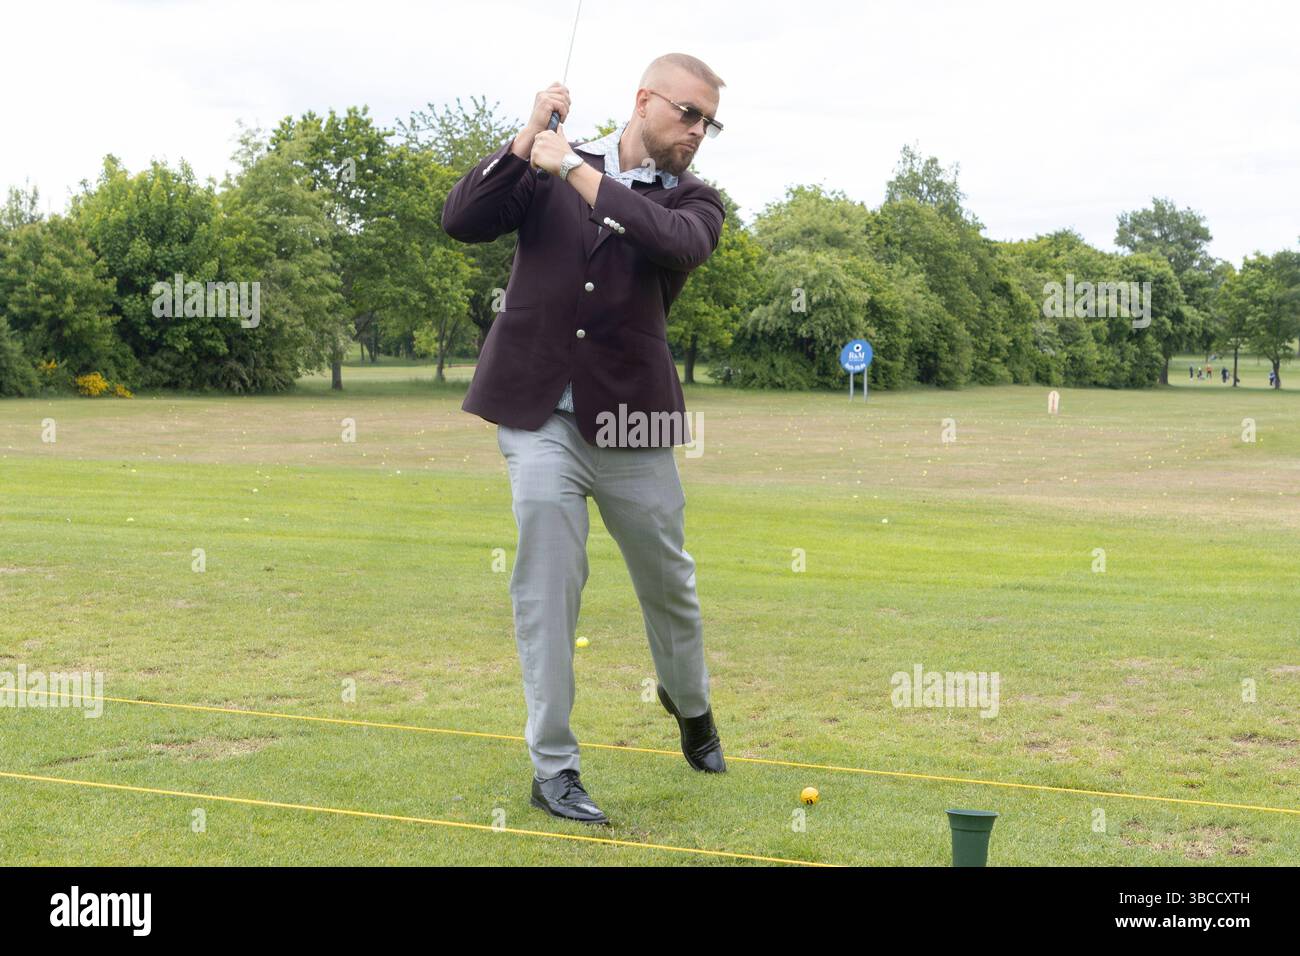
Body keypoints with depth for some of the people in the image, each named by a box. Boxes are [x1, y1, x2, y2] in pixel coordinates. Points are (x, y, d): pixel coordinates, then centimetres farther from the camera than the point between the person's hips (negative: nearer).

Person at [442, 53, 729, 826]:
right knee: (548, 588, -5)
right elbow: (462, 220, -6)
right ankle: (554, 767, 6)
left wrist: (575, 168, -22)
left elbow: (676, 243, -21)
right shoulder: (550, 166, 4)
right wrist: (528, 137, -14)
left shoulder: (695, 200, 2)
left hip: (629, 422, 1)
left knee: (669, 583, 14)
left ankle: (690, 702, 43)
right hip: (538, 415, -1)